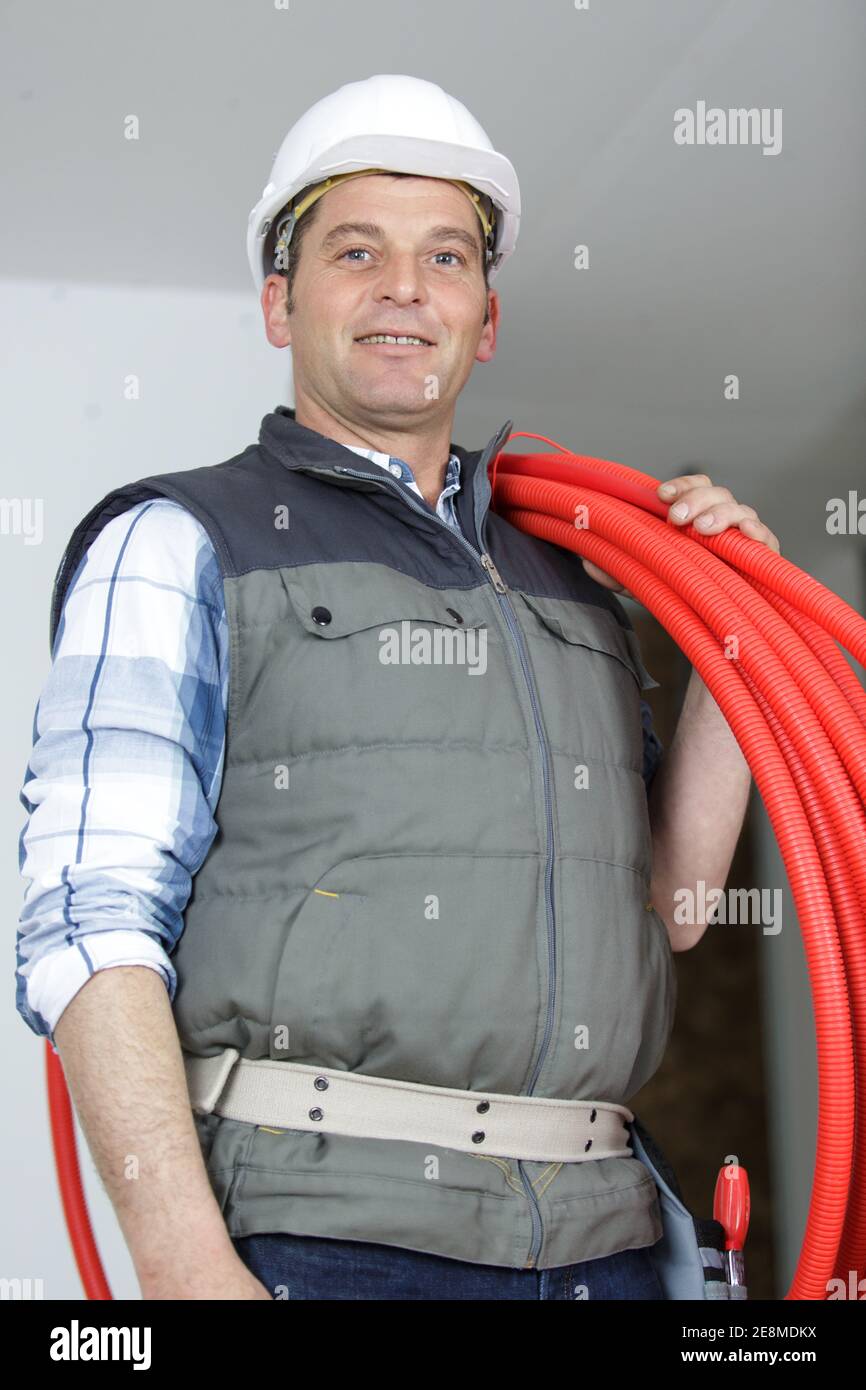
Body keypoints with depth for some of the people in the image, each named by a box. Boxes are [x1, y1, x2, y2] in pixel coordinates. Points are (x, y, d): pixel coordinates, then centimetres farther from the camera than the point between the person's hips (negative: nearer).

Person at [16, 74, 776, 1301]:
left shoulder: (575, 584, 18)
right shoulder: (180, 544, 3)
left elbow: (665, 904, 18)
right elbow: (92, 927, -8)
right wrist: (188, 1264, -18)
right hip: (323, 1238, -4)